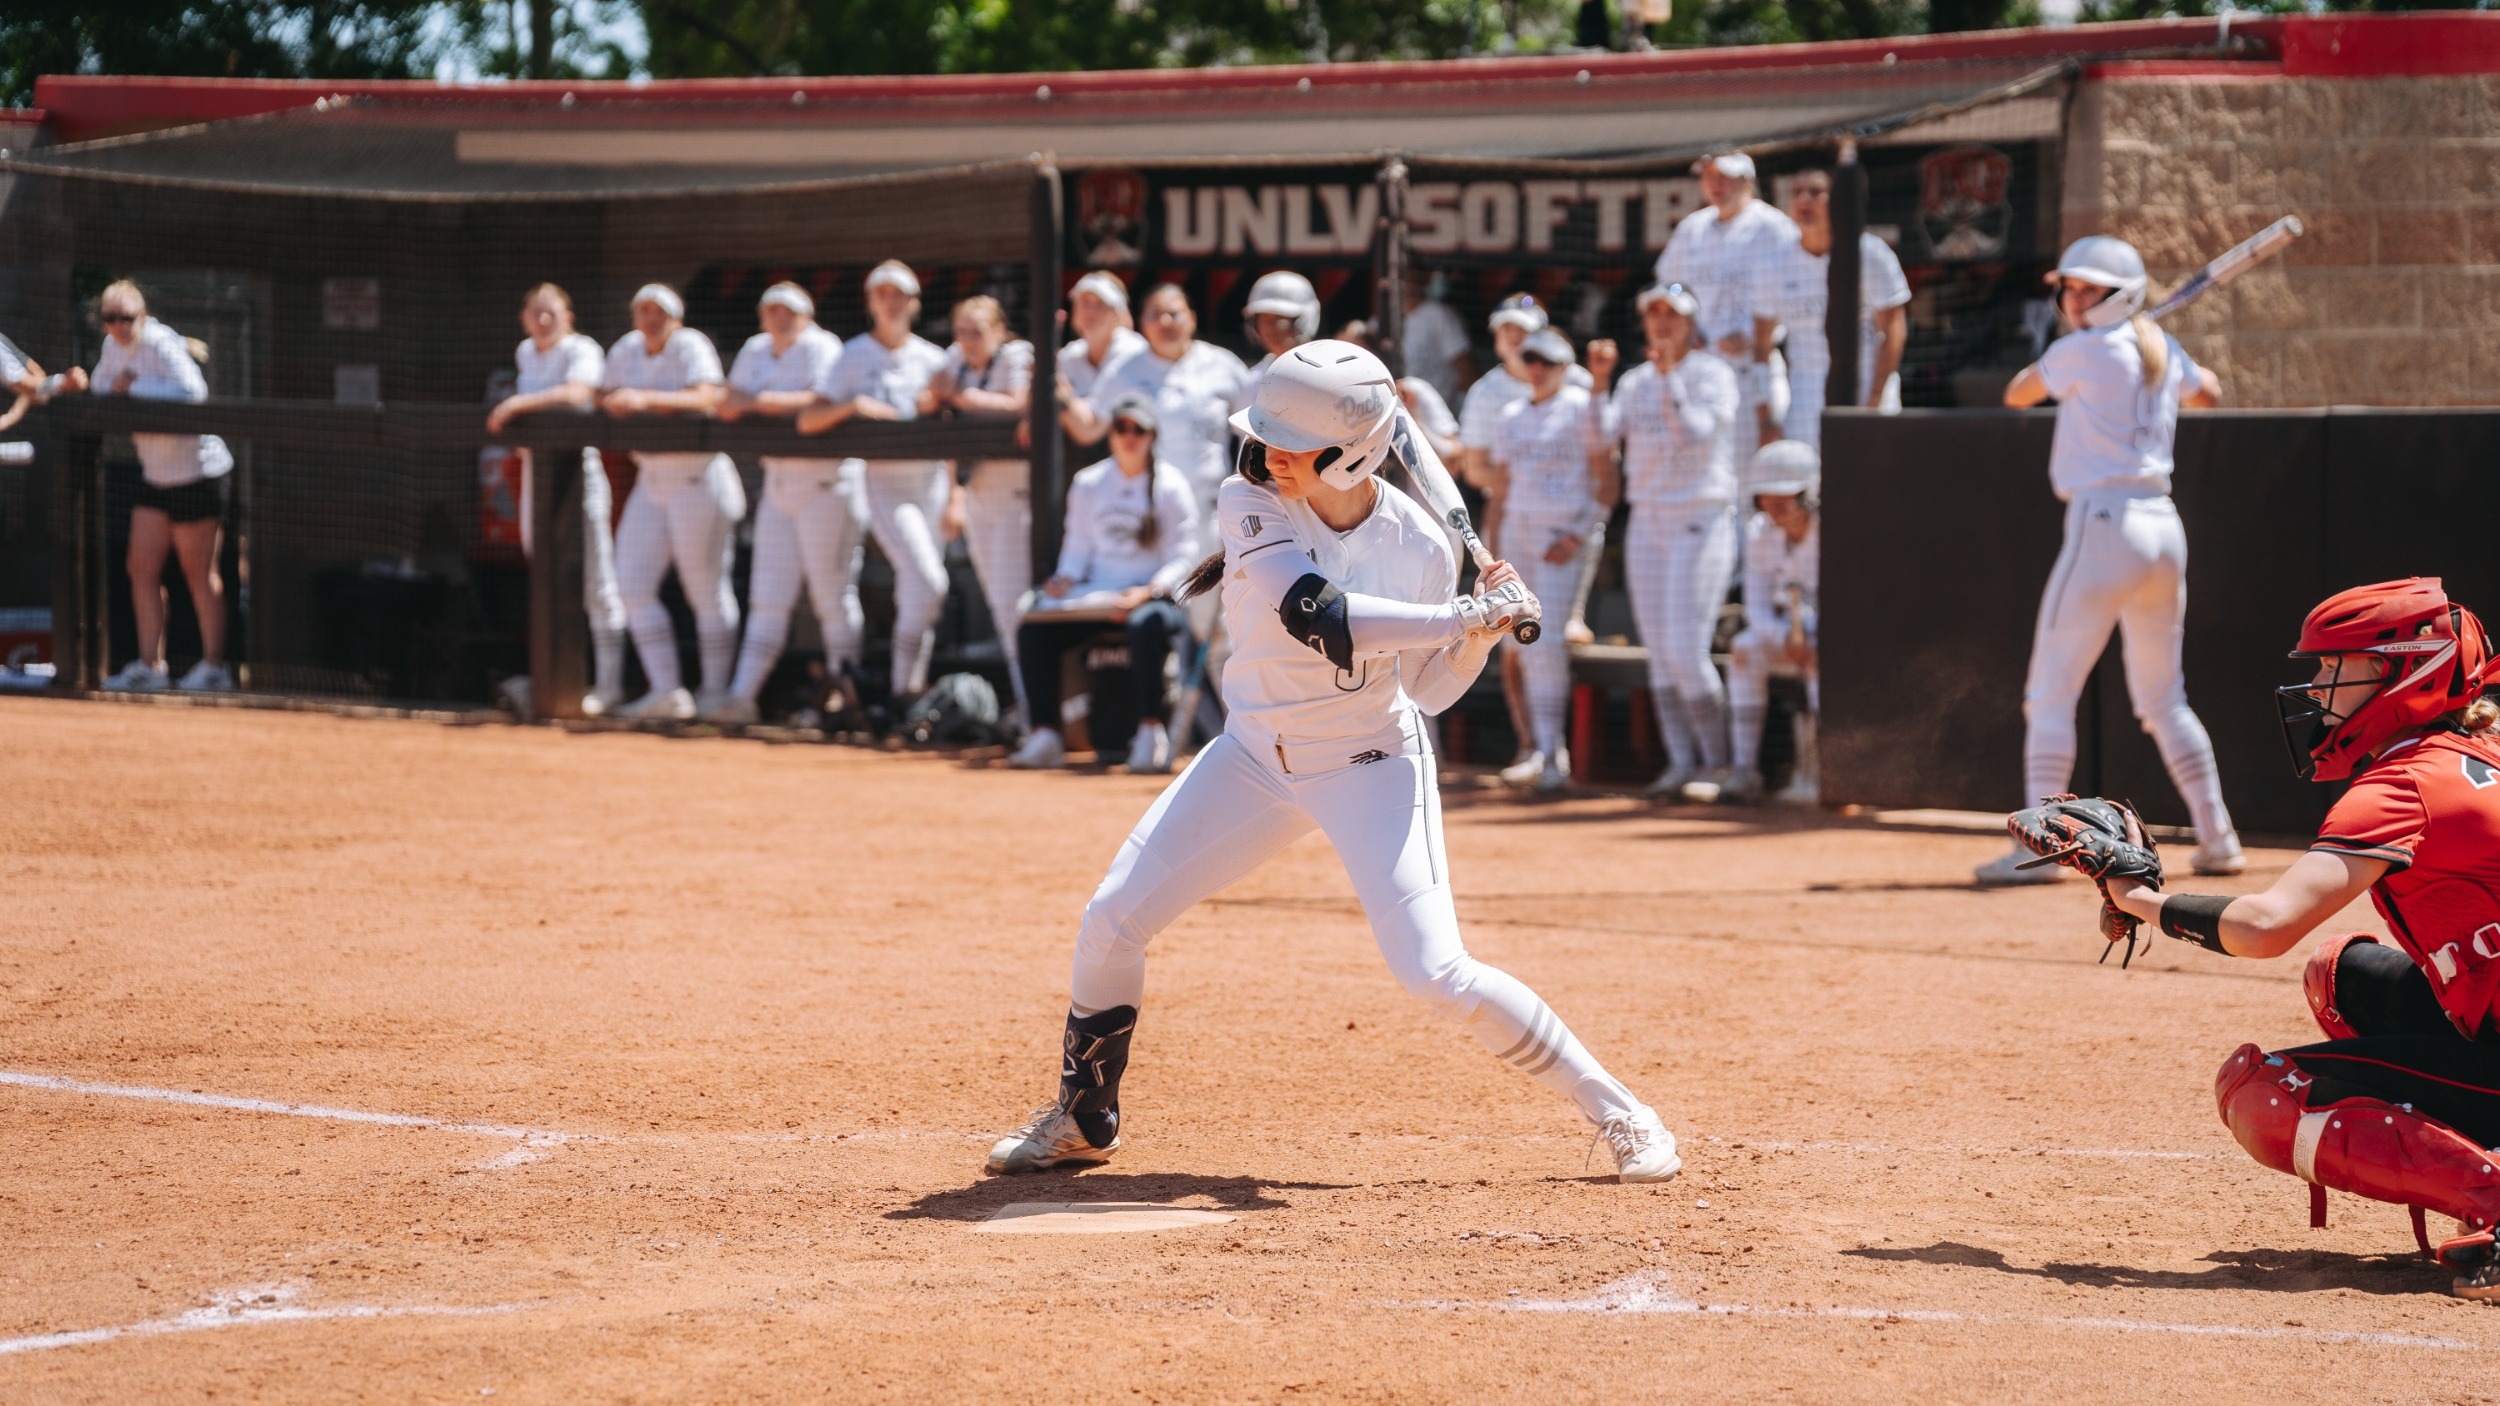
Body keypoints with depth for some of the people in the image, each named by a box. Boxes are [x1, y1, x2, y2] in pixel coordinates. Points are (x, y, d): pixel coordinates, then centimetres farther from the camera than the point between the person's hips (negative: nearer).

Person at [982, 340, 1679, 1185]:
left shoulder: (1418, 546, -15)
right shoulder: (1250, 504, -18)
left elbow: (1426, 689, -3)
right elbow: (1319, 617, -33)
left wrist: (1480, 633, -21)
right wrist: (1466, 614, -34)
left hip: (1373, 765, -3)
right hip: (1255, 757, 3)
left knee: (1436, 973, -16)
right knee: (1111, 923, 0)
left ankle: (1613, 1110, -1)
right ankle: (1082, 1121, 22)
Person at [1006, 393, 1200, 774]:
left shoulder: (1171, 486, 1)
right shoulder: (1088, 483, 14)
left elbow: (1182, 558, -3)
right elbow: (1077, 546, 17)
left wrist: (1148, 591, -20)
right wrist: (1065, 579, -5)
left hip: (1154, 596, -4)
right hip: (1095, 596, 4)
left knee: (1146, 625, -40)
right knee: (1033, 629, -19)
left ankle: (1151, 735, -33)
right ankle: (1045, 736, -16)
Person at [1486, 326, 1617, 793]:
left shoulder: (1582, 408, -2)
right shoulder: (1512, 416, 15)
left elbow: (1608, 483, -5)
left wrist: (1579, 535, -16)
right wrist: (1492, 556, 13)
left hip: (1564, 536, -6)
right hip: (1517, 532, 6)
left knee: (1547, 641, -16)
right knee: (1524, 645, 2)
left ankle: (1548, 755, -16)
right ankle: (1550, 755, 8)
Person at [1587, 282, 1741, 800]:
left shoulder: (1713, 375, -5)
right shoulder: (1636, 382, 11)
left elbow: (1694, 433, -19)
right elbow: (1600, 437, -1)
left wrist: (1669, 377, -26)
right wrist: (1598, 381, -13)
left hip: (1702, 521, -6)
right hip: (1647, 524, 6)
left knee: (1686, 654, -12)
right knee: (1660, 656, 4)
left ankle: (1715, 760, 1)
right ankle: (1680, 760, 9)